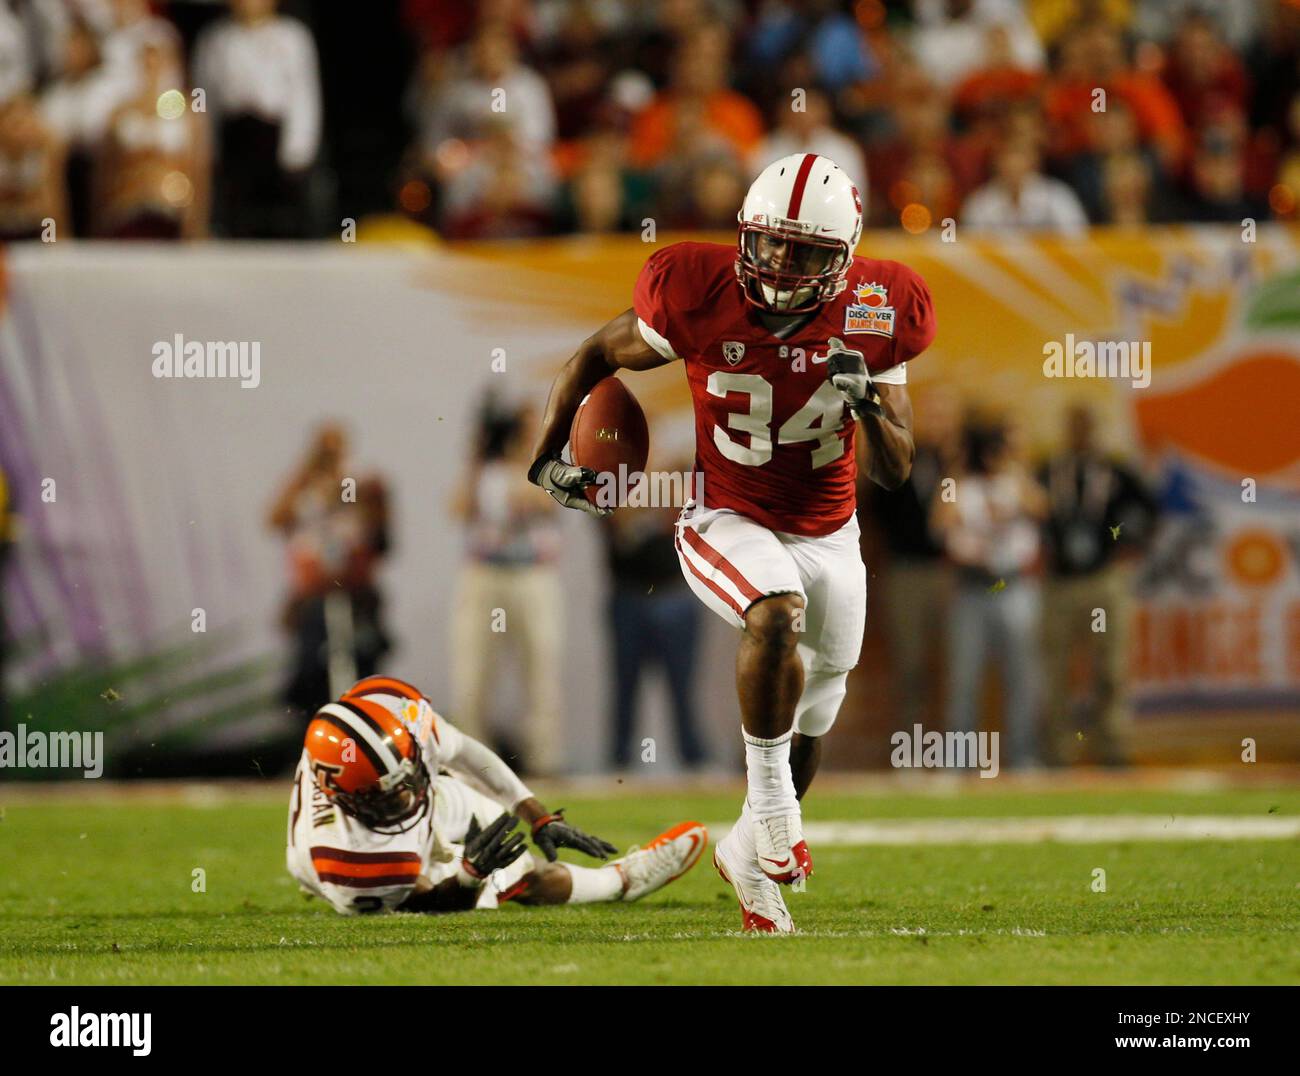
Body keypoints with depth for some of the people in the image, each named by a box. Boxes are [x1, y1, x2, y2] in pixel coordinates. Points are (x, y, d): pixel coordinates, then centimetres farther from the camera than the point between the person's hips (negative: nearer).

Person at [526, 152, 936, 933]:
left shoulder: (875, 318, -15)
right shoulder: (699, 297, -20)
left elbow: (895, 471, -9)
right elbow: (597, 356, 0)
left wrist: (868, 403, -29)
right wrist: (547, 457, 3)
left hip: (829, 536, 3)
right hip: (730, 524, -3)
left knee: (810, 721, 18)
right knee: (779, 612, -37)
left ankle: (753, 847, 45)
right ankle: (771, 792, -21)